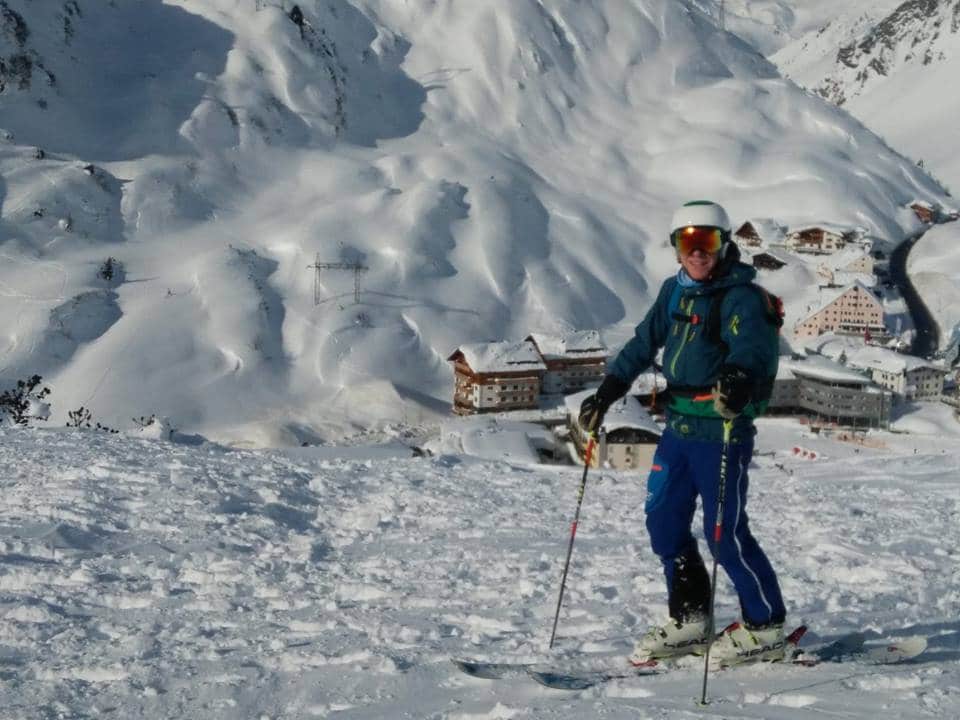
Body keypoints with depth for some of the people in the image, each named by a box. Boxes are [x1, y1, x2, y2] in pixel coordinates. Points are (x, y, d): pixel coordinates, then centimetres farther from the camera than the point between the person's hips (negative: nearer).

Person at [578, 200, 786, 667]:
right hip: (679, 426, 8)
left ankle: (765, 627, 8)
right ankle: (689, 621, 23)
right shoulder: (676, 291, 12)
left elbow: (754, 342, -31)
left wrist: (740, 375, -52)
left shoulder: (741, 296, -12)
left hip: (722, 429, -8)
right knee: (663, 520, 10)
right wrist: (608, 390, 18)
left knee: (726, 532, -7)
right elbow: (645, 341, 21)